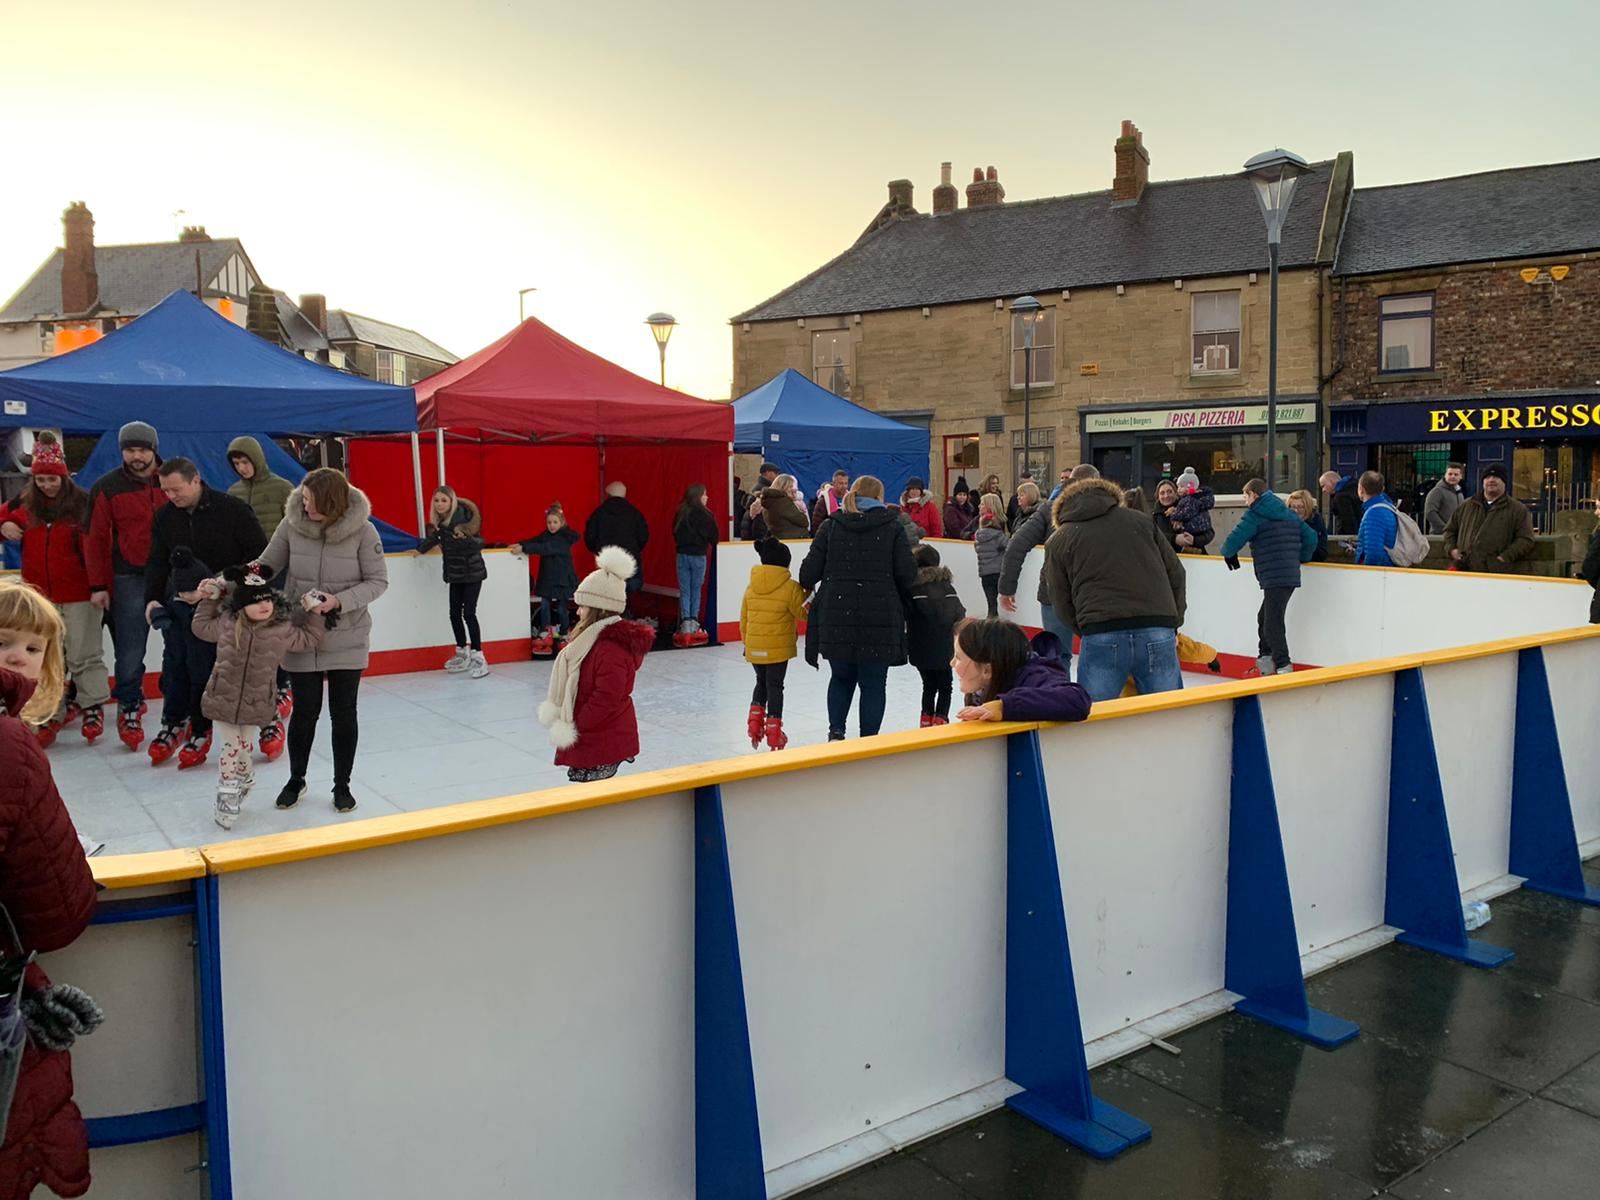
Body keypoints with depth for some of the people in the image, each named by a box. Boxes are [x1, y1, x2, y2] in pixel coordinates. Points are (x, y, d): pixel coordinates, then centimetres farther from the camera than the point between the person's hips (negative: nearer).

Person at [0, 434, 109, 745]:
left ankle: (92, 708, 20)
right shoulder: (25, 503, 3)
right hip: (40, 595, 5)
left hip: (78, 594, -5)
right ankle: (52, 714, 20)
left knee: (84, 655, 7)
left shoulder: (82, 502, -10)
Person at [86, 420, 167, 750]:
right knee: (130, 651, 1)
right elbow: (96, 538, 1)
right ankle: (129, 710, 17)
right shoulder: (107, 487, 0)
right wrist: (98, 585, -3)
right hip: (129, 579, -1)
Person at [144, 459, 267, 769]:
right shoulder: (165, 516, 4)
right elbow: (157, 562, 10)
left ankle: (200, 731, 15)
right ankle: (172, 724, 27)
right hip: (177, 604, 5)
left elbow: (259, 556, -8)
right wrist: (152, 598, -4)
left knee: (204, 670, 0)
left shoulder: (232, 510, -12)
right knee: (174, 667, 9)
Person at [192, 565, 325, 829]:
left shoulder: (284, 630, -9)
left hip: (256, 706, 0)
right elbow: (201, 627, 15)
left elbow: (310, 639, 7)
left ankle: (242, 780, 41)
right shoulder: (226, 623, -5)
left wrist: (313, 613, 0)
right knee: (230, 747, 4)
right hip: (223, 700, 0)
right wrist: (208, 601, 11)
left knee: (242, 748, 14)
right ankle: (227, 797, 17)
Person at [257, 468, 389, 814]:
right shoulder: (292, 524, -9)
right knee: (304, 711, 9)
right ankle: (295, 781, 32)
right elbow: (266, 566, 2)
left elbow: (378, 581, -8)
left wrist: (340, 601, -21)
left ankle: (342, 785, 26)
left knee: (343, 713, 8)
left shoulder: (361, 530, -14)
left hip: (347, 639, -1)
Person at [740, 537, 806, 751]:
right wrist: (807, 599, 8)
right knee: (775, 686, 6)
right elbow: (801, 612, -7)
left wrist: (746, 641, 20)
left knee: (761, 683, 22)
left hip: (754, 647, 4)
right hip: (778, 647, -4)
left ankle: (755, 723, 11)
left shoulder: (751, 587, 4)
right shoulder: (790, 587, -12)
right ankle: (773, 731, 7)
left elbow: (744, 618, 9)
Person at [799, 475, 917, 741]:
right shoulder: (893, 527, 1)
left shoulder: (831, 526, 5)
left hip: (836, 617, 2)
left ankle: (836, 730, 5)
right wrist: (903, 602, 13)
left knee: (841, 677, 20)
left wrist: (807, 590, 21)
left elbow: (809, 571, -1)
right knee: (874, 683, 9)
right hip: (880, 619, -2)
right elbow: (907, 574, -6)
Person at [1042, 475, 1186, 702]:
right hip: (1159, 635, 2)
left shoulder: (1058, 540, 14)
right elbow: (1175, 573, 19)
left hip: (1102, 636, -2)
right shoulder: (1140, 521, 19)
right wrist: (1173, 625, 26)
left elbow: (1063, 606, 12)